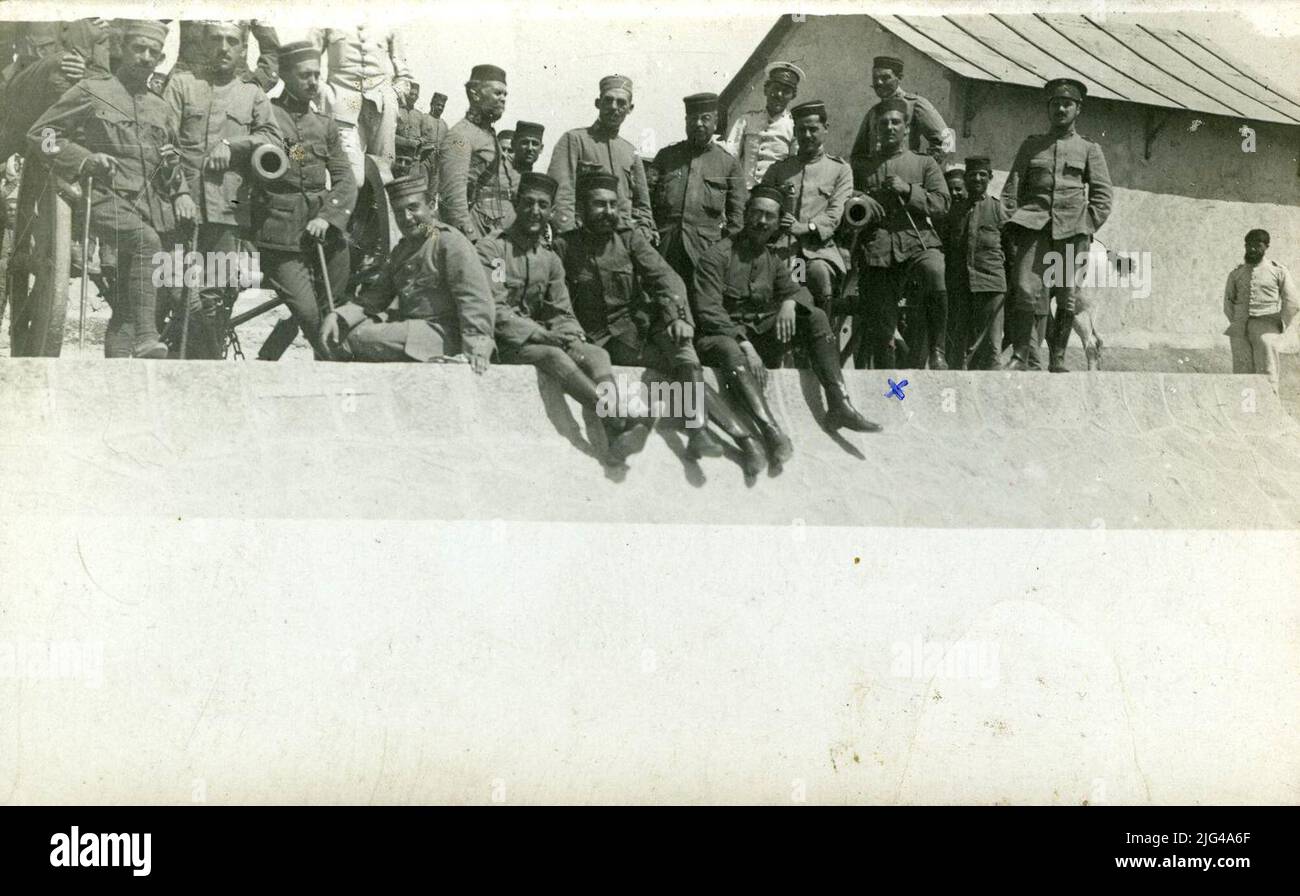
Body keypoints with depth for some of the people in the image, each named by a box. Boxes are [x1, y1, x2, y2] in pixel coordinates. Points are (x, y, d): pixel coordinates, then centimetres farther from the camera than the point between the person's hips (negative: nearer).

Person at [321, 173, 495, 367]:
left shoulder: (450, 242, -11)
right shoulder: (401, 250, 18)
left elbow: (474, 299, -19)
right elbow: (376, 296, 14)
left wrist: (477, 347, -31)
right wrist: (337, 316, -4)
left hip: (442, 335, -9)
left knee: (360, 338, -20)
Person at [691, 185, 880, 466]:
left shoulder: (772, 260, 16)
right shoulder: (716, 256, -6)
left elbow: (798, 290, 10)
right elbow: (708, 311, -15)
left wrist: (790, 303, -17)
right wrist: (744, 343, -28)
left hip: (760, 336, 6)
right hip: (722, 335, -6)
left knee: (815, 317, -10)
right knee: (731, 352, -41)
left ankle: (839, 405, -22)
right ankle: (771, 430, -59)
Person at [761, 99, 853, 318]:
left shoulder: (840, 169, 14)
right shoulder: (778, 169, 22)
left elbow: (835, 214, 1)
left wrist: (806, 227, -16)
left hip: (820, 248, -1)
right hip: (783, 247, 1)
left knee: (819, 272, -35)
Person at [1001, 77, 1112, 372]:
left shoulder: (1089, 149, 15)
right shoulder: (1031, 145, 18)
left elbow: (1102, 196, 10)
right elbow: (1011, 189, 14)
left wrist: (1085, 229, -2)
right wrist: (1014, 229, 2)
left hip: (1072, 229, 0)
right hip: (1035, 226, 0)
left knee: (1067, 297, -3)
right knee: (1027, 290, -16)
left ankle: (1057, 360, 5)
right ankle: (1026, 358, -16)